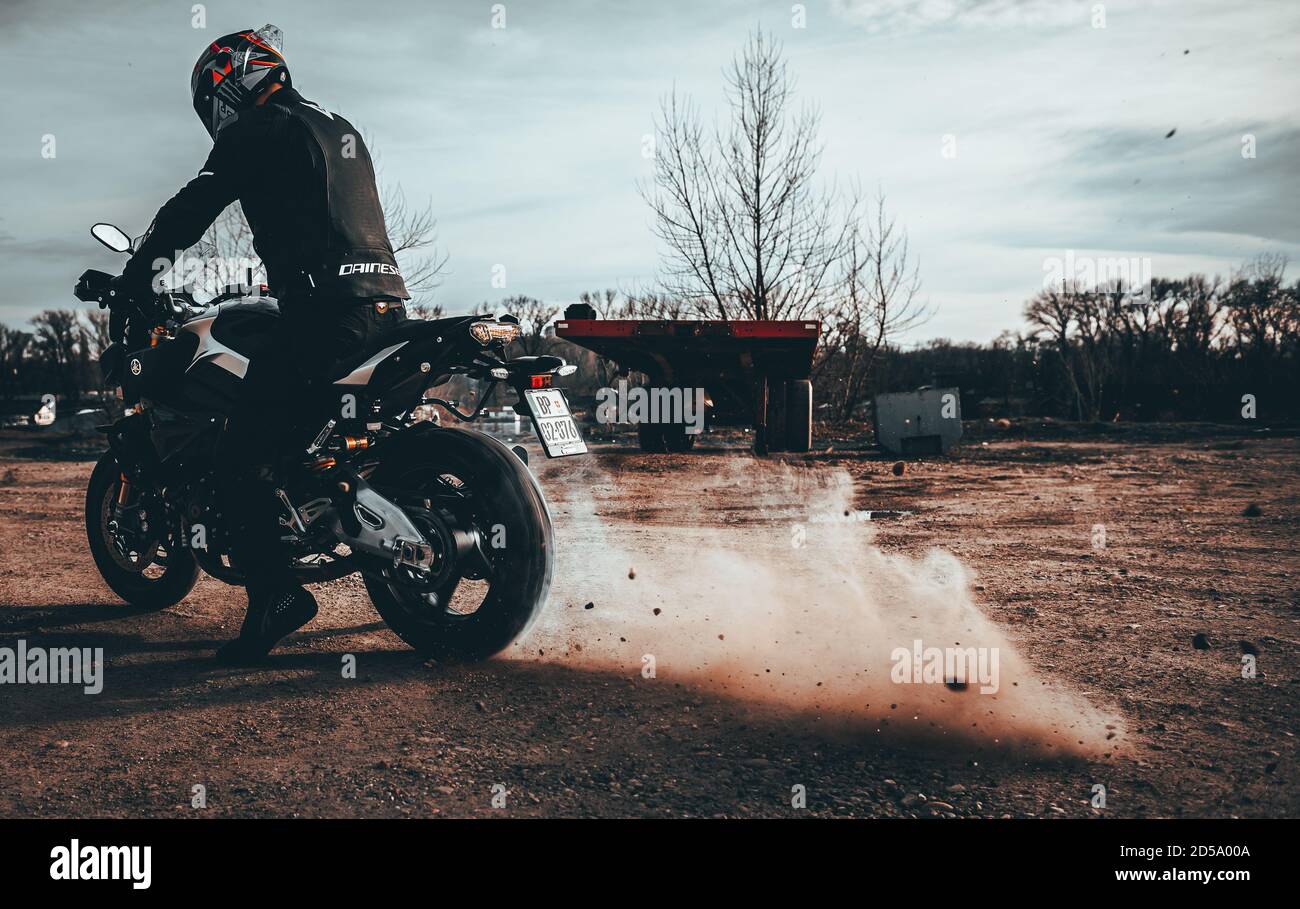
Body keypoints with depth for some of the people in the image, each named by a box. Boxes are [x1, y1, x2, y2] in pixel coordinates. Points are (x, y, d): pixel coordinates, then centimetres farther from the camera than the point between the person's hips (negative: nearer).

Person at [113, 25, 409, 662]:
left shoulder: (254, 130, 1)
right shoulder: (338, 128, 25)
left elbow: (192, 207, -3)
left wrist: (134, 279, 6)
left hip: (324, 310, -9)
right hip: (385, 300, 9)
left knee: (244, 453, -7)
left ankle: (275, 591, -18)